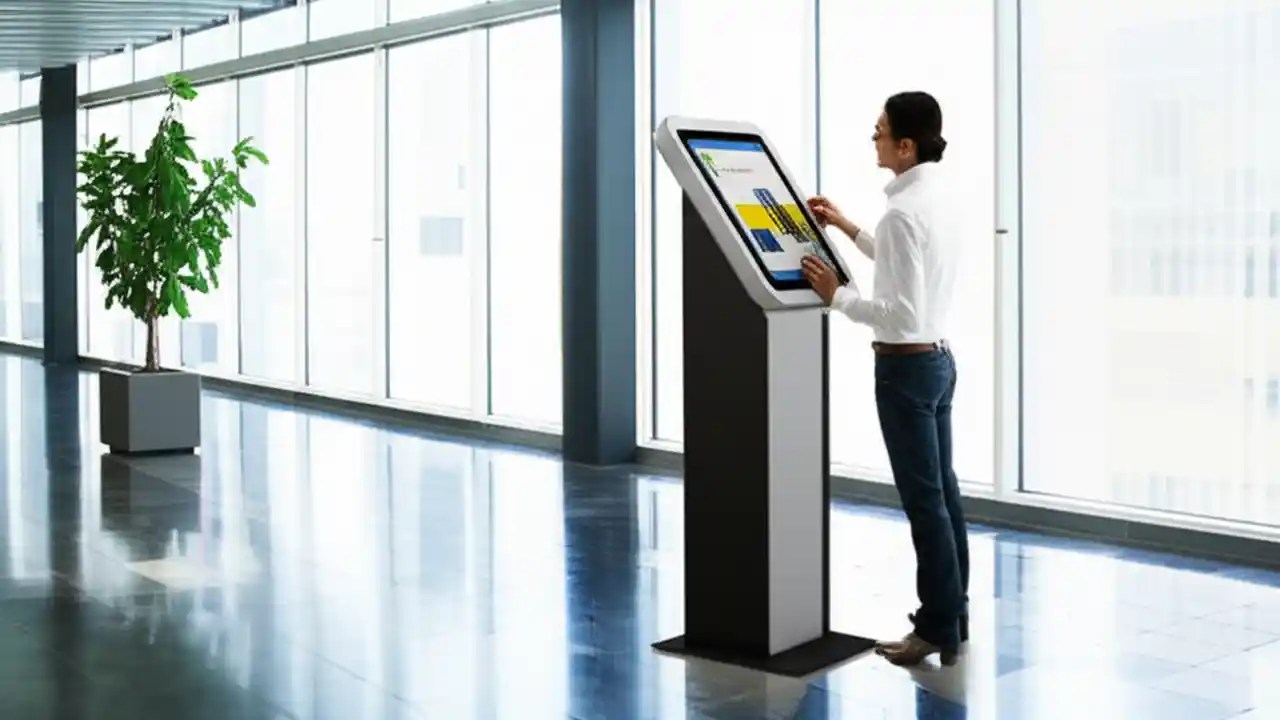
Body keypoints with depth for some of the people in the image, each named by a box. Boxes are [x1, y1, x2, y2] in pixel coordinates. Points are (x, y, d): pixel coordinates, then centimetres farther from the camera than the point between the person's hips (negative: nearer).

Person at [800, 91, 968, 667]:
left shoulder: (903, 210, -22)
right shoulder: (935, 198, 8)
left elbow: (902, 310, -25)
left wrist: (838, 296, -15)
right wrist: (847, 227, 24)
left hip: (907, 365, -10)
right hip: (938, 358, 10)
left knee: (923, 500, -2)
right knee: (942, 492, 15)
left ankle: (938, 628, 7)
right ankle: (951, 615, 25)